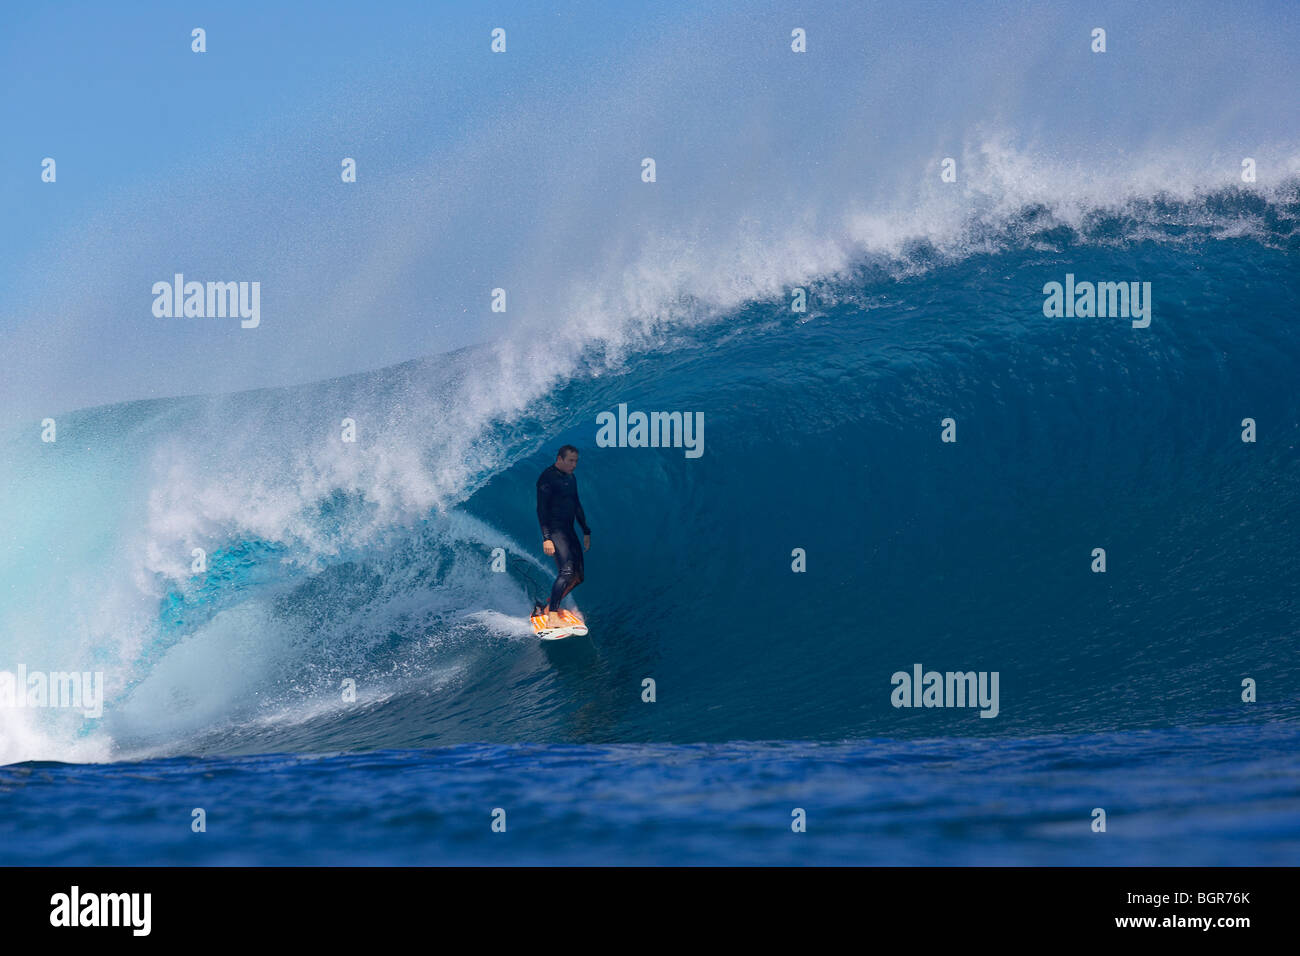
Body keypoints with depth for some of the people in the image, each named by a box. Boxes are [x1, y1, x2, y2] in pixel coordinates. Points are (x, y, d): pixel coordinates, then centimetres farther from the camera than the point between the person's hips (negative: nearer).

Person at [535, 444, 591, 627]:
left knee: (577, 576, 7)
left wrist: (586, 531, 24)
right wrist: (546, 538, -24)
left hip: (568, 530, 9)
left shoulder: (570, 478, 17)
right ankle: (552, 618, -28)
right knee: (566, 572, -23)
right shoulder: (548, 478, -11)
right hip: (555, 530, -9)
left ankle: (548, 607, 20)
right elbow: (541, 508, -17)